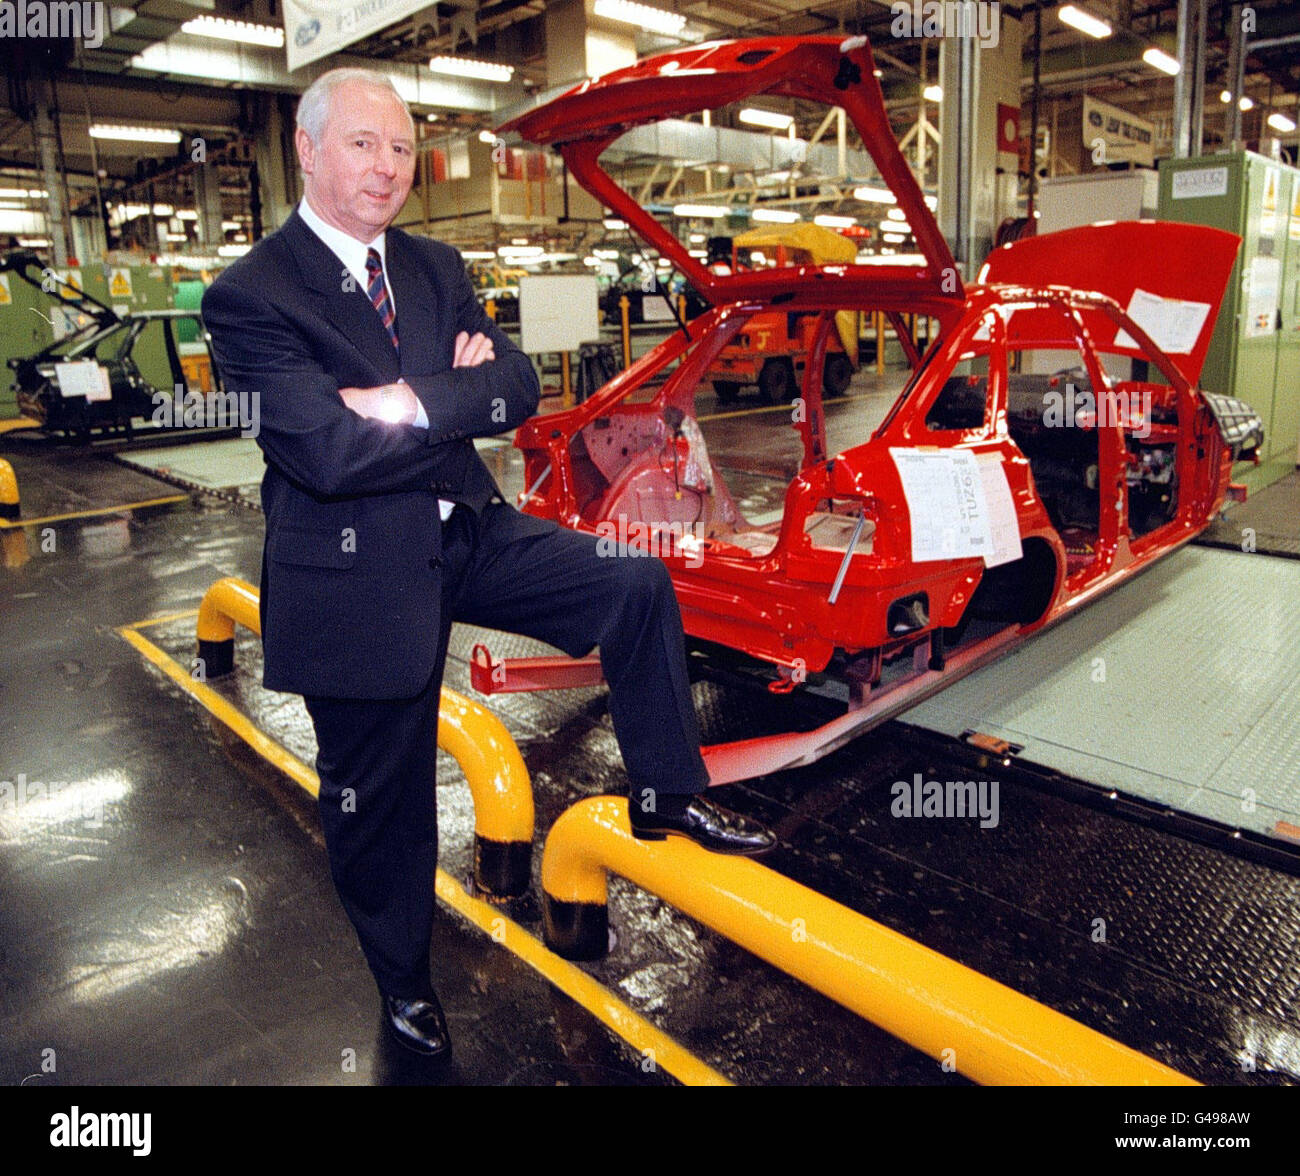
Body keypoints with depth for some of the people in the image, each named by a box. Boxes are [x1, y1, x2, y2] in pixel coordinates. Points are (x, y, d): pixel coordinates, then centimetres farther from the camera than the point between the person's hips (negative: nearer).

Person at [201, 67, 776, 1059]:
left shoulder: (436, 267, 8)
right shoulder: (251, 297, -13)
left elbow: (518, 387, -3)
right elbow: (326, 454, -25)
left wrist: (410, 403, -20)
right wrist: (461, 401, -15)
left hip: (470, 535, 6)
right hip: (358, 576, -5)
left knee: (638, 586, -4)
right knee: (381, 798, 10)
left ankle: (669, 794, 14)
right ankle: (404, 980, 37)